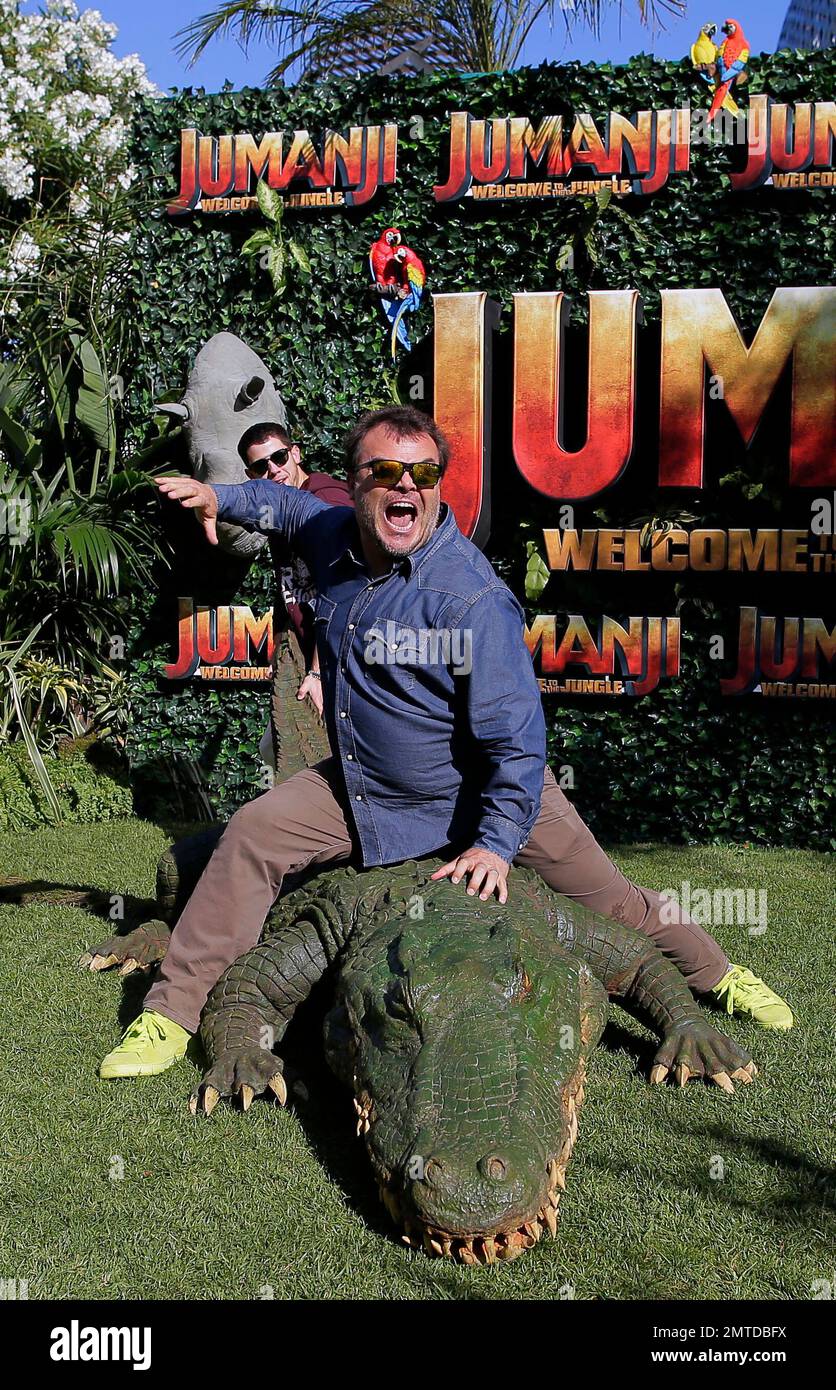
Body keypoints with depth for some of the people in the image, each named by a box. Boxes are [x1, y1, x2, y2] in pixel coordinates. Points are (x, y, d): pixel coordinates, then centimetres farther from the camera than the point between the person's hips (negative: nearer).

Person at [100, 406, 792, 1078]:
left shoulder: (472, 599, -28)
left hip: (484, 791, -5)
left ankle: (719, 975, 31)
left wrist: (497, 844, -29)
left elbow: (517, 738, -26)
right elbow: (293, 505, 20)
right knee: (250, 835, -9)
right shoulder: (336, 536, -8)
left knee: (606, 896, 3)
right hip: (364, 786, 5)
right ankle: (172, 1014, 1)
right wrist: (221, 498, 6)